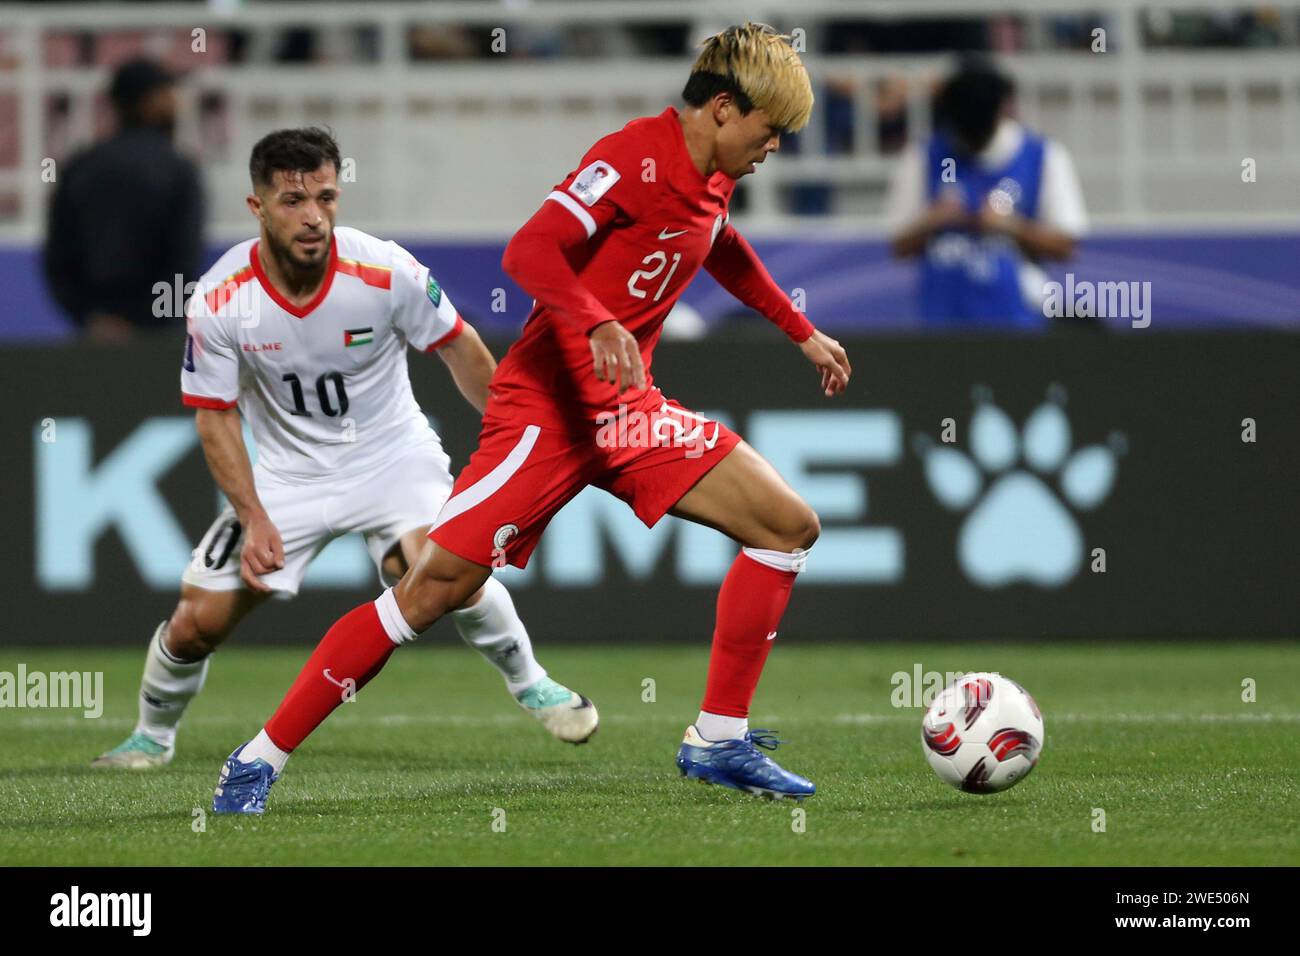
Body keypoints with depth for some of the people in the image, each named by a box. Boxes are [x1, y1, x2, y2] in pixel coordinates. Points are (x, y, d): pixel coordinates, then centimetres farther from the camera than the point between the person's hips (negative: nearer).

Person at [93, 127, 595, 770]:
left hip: (392, 454, -1)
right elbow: (215, 416, -6)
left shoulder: (384, 272, -21)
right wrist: (254, 519, -14)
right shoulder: (220, 301, -19)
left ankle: (531, 686, -4)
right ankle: (152, 736, 24)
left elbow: (460, 349, -4)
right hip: (289, 471, 1)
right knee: (198, 621, -6)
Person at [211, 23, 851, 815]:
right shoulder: (634, 160, -16)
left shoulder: (710, 179, 10)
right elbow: (529, 253, -28)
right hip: (549, 406, -9)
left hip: (627, 411, 9)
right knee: (438, 585, -14)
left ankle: (719, 742, 5)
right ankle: (260, 761, -7)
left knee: (790, 526, 0)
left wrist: (803, 333, 38)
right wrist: (599, 328, -43)